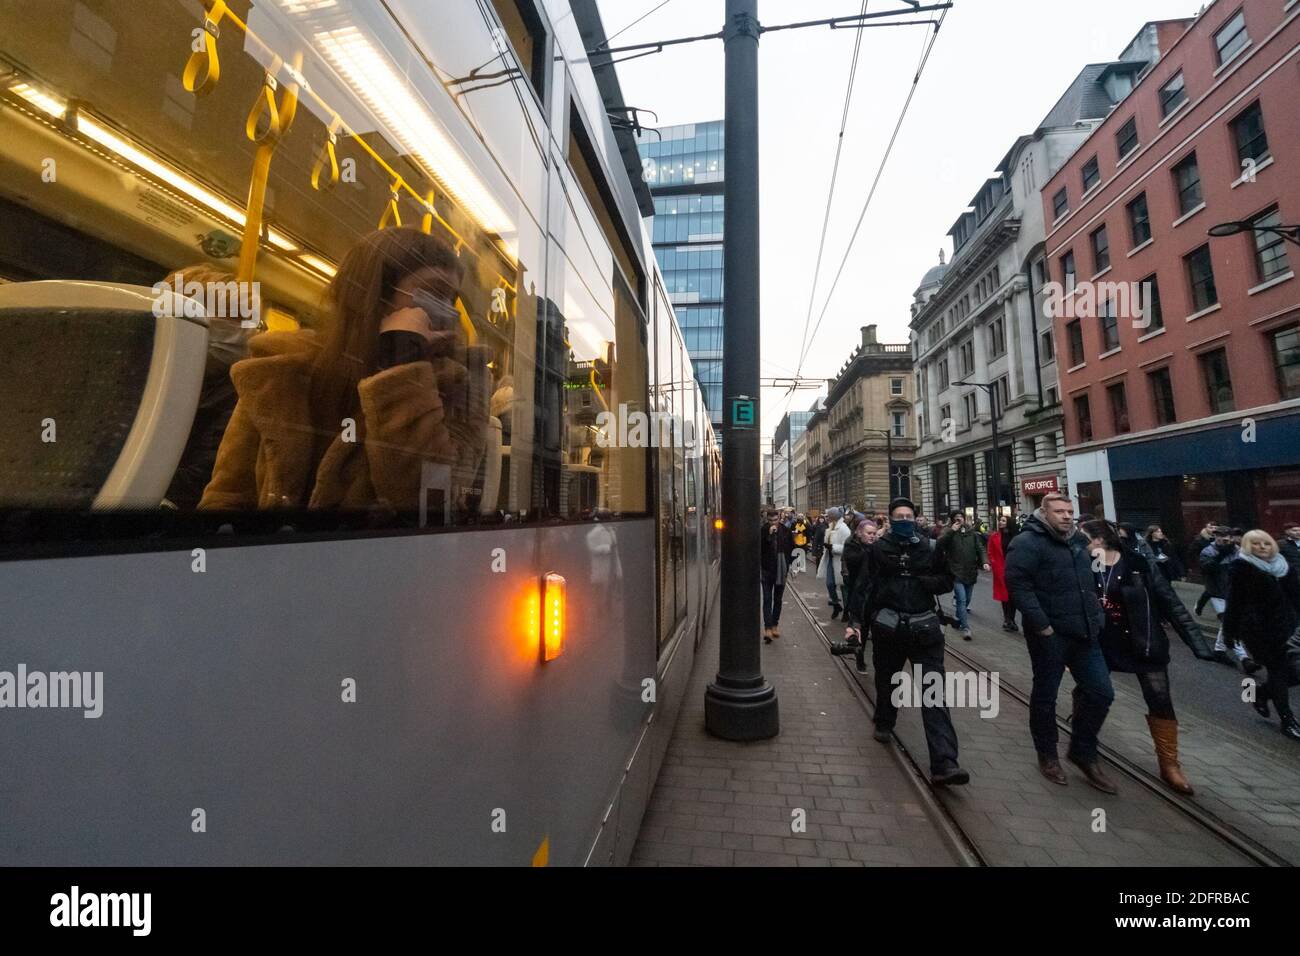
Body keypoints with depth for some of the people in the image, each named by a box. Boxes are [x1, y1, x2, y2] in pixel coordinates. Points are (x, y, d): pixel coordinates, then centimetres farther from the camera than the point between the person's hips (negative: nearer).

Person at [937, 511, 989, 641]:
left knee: (967, 600, 15)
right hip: (956, 572, -4)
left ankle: (958, 621, 34)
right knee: (961, 600, -12)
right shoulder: (950, 534, -1)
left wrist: (985, 561, -13)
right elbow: (940, 545, -18)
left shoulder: (972, 534, 9)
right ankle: (966, 628, -10)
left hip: (971, 572, 4)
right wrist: (951, 531, -21)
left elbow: (981, 549, 5)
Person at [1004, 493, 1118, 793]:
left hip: (1084, 633, 8)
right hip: (1050, 634, -7)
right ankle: (1047, 755, 25)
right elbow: (1018, 584, -24)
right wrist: (1041, 625, -24)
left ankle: (1083, 751, 29)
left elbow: (1088, 583, 26)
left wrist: (1096, 616, 16)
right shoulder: (1027, 543, -15)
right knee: (1045, 696, 7)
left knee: (1101, 692, 10)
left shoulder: (1077, 541, 13)